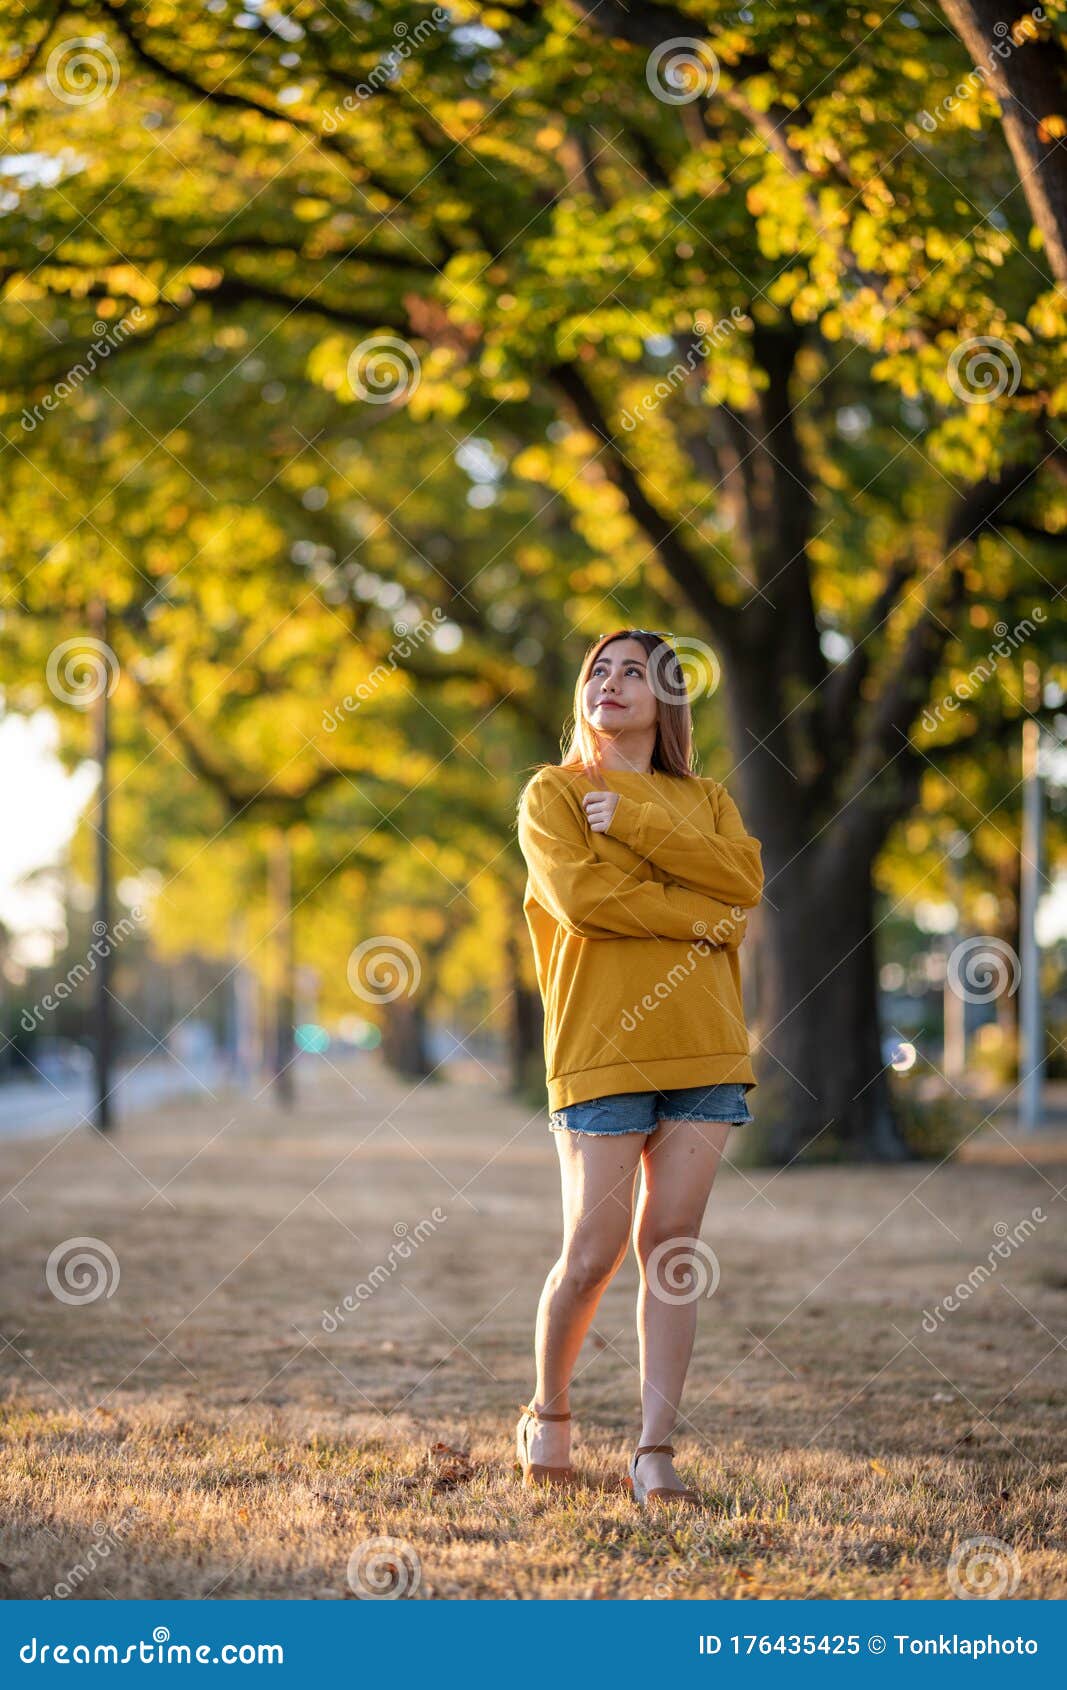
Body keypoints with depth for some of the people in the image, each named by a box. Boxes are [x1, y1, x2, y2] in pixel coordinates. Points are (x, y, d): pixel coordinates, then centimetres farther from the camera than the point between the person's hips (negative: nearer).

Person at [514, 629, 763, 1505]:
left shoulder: (706, 801, 17)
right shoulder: (552, 794, 6)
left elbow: (744, 882, -2)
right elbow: (578, 893, -11)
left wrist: (635, 822, -7)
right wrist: (699, 915, -8)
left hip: (702, 1046, 3)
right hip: (601, 1048, -3)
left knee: (672, 1250, -1)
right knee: (593, 1255, -5)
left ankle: (656, 1451, 1)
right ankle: (550, 1414, 20)